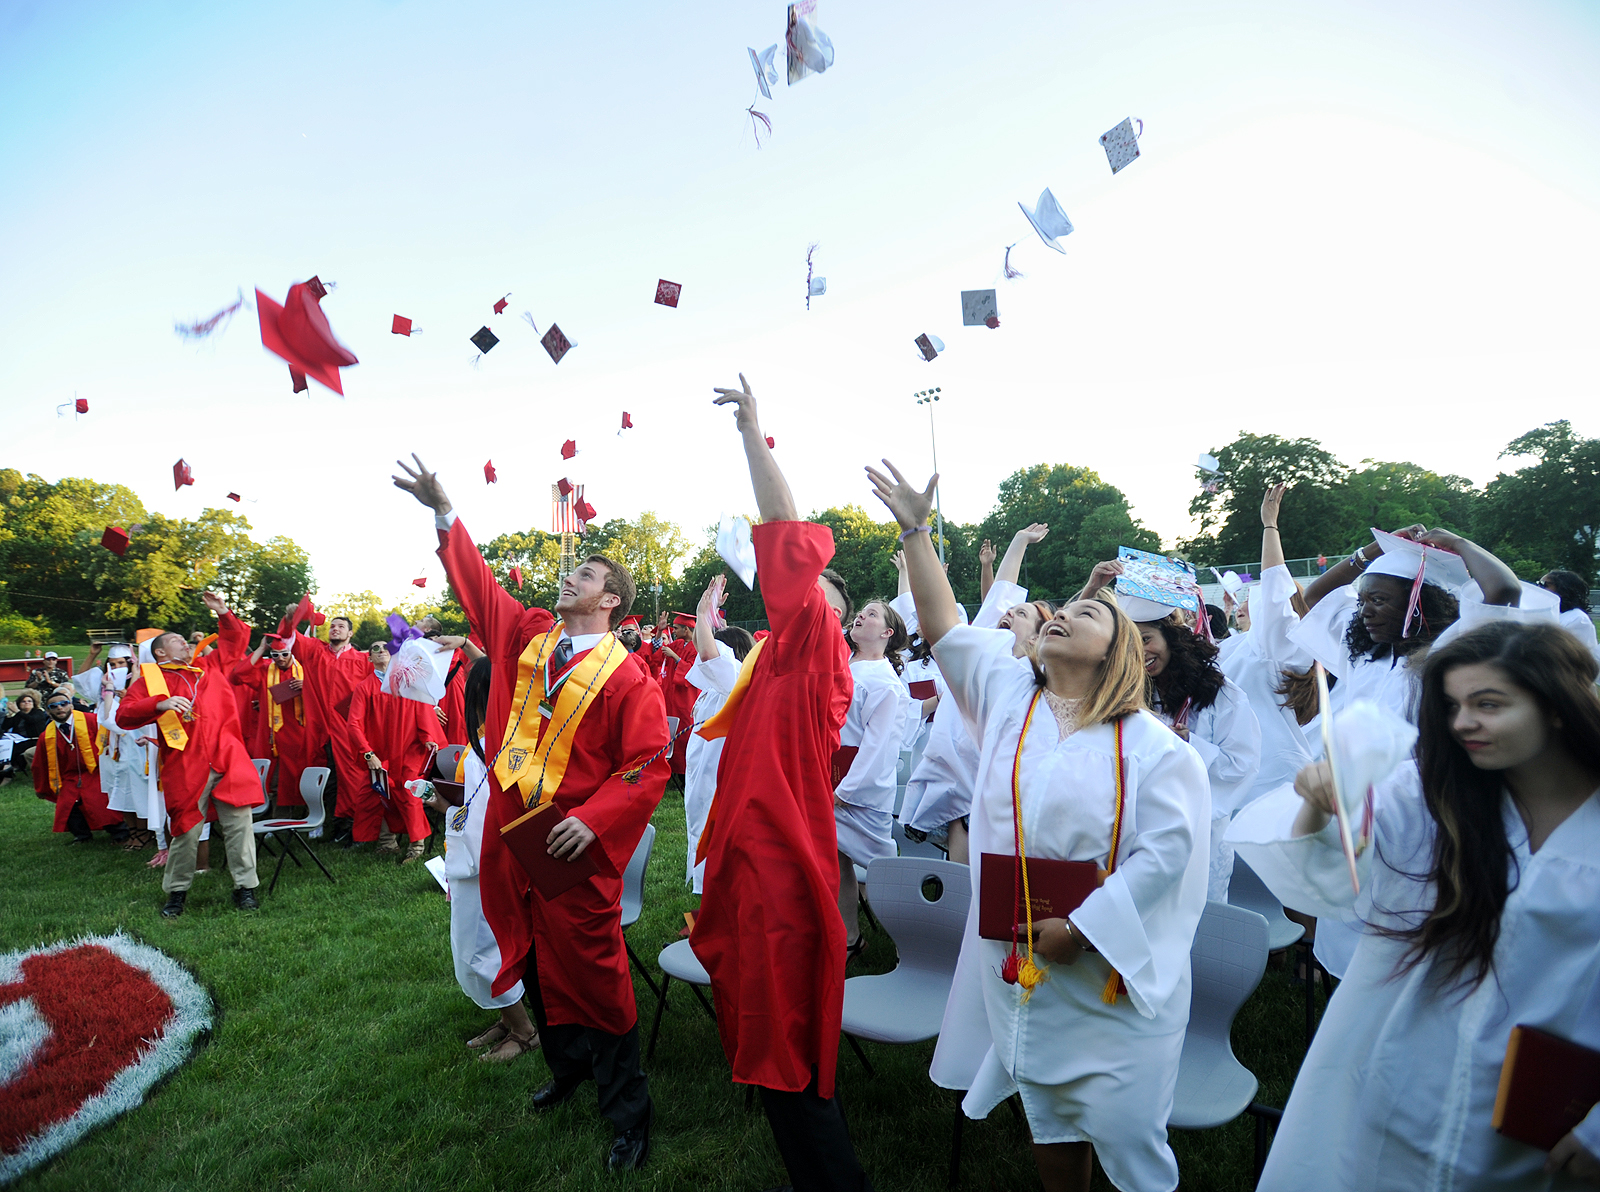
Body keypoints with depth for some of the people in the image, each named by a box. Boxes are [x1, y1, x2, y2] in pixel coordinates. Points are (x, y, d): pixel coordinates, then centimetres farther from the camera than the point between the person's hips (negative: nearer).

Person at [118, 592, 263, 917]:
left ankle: (245, 888, 7)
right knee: (186, 831, 1)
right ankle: (176, 892, 20)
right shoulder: (149, 680, 12)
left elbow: (236, 640, 31)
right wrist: (160, 704, -14)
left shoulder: (209, 667, 22)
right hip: (185, 769, -2)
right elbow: (124, 715, 1)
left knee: (239, 824, -2)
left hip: (229, 762, 2)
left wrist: (223, 613, 18)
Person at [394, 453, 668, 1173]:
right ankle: (566, 1067, 40)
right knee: (533, 959, 18)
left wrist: (593, 819, -24)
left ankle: (627, 1111, 18)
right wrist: (444, 513, 9)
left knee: (590, 970, 1)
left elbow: (650, 764, -14)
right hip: (510, 830, 6)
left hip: (572, 844, -6)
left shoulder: (627, 676, -11)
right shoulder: (527, 636, 6)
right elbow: (477, 582, 14)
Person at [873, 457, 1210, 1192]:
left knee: (1122, 1130, 6)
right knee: (1048, 1116, 18)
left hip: (1113, 972, -3)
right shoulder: (1009, 694, 2)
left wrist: (1081, 928, -17)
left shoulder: (1150, 744, -8)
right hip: (1020, 962, 3)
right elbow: (945, 631, -1)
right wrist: (914, 530, -5)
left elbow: (1168, 848, -14)